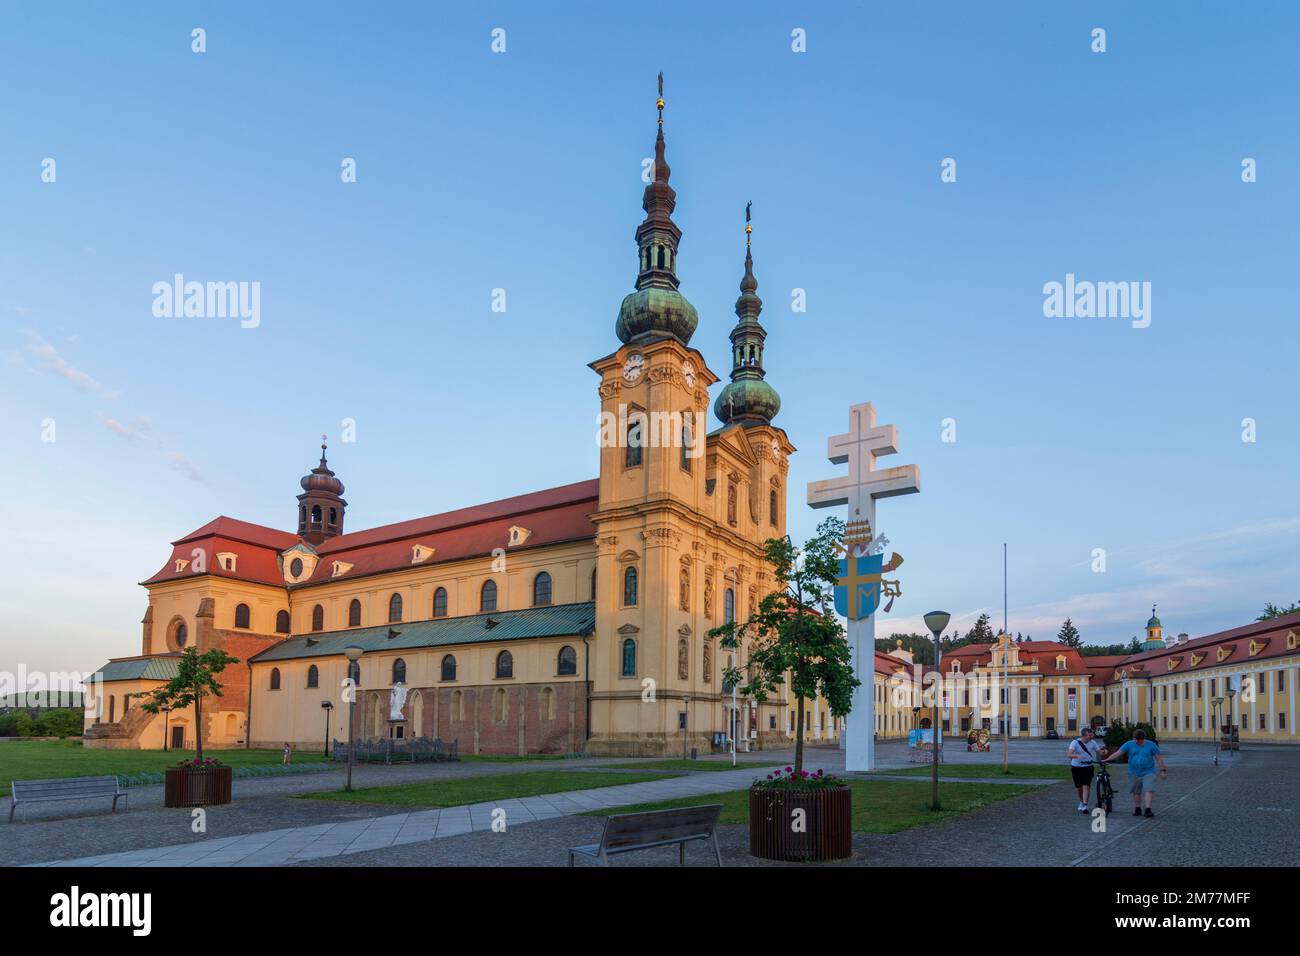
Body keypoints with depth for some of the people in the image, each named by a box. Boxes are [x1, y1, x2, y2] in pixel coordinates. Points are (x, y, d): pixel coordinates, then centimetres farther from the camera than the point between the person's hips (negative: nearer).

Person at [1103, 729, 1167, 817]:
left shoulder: (1151, 745, -4)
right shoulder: (1129, 744, -2)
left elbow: (1159, 758, 2)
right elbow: (1118, 753, -7)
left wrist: (1163, 770, -1)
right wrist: (1107, 760, -17)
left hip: (1148, 773, -2)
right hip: (1134, 773, 2)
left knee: (1149, 790, -14)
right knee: (1136, 792, 9)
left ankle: (1148, 810, -12)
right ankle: (1137, 809, 22)